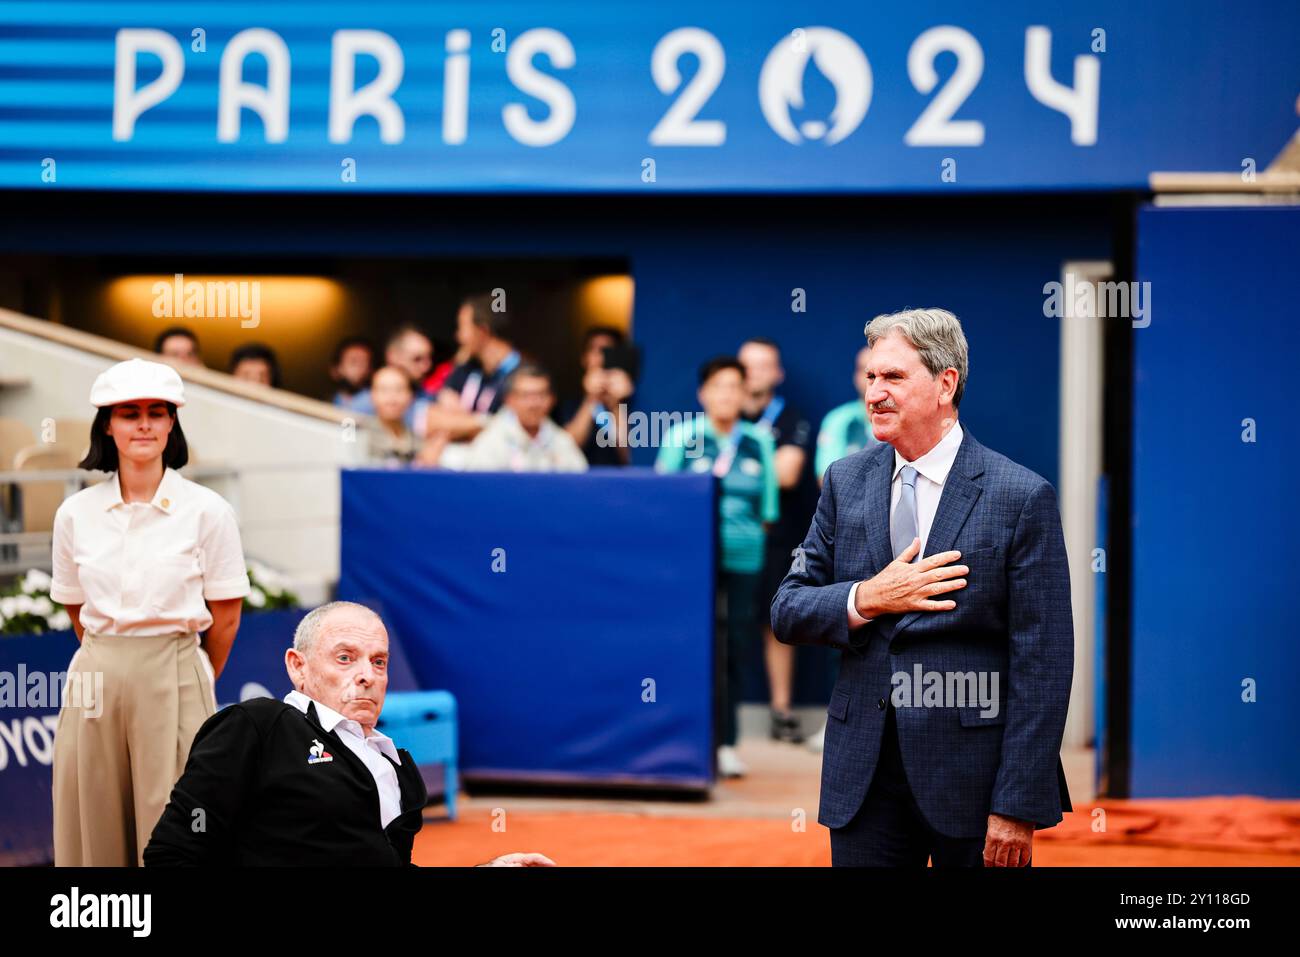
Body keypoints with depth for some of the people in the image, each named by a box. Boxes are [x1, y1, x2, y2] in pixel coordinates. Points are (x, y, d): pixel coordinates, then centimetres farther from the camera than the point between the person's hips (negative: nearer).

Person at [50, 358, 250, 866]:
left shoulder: (207, 510, -4)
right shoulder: (76, 513, 4)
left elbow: (226, 615, 2)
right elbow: (75, 608, 14)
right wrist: (111, 661, 13)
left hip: (174, 683, -3)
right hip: (96, 679, 3)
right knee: (97, 827, 5)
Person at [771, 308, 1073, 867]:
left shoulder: (1020, 496, -7)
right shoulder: (845, 481, 8)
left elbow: (1042, 666, -9)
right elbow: (787, 612, 9)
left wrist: (1017, 808, -13)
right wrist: (866, 599, -12)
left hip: (971, 774, -3)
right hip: (863, 772, 4)